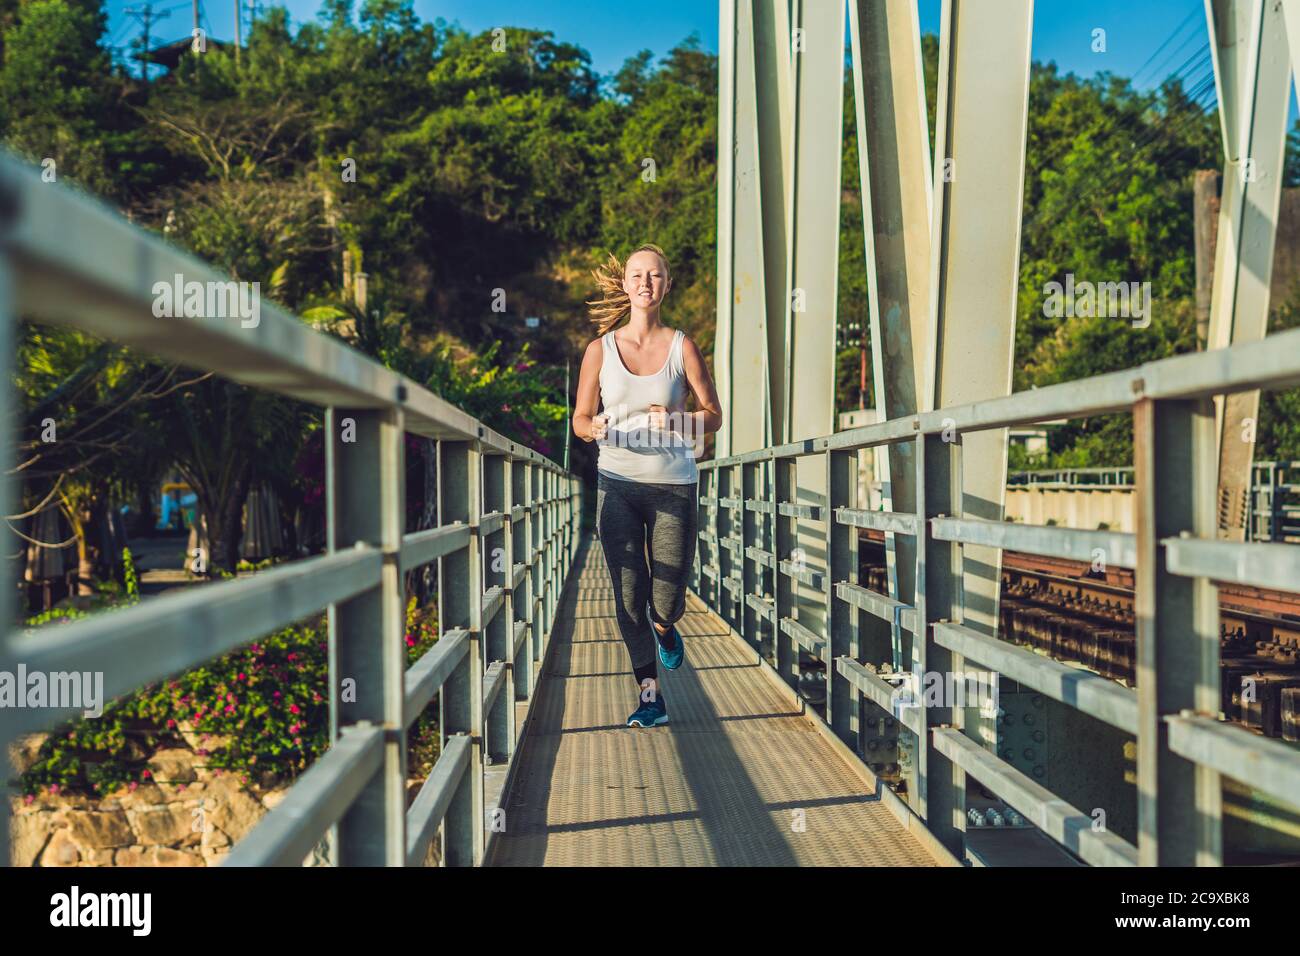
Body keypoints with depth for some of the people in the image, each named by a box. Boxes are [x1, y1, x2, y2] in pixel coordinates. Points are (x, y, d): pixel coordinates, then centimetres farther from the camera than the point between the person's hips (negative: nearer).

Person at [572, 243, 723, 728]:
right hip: (617, 484, 1)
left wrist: (679, 422, -18)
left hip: (674, 484, -1)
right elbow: (579, 419, 8)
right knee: (628, 594, -1)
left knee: (667, 601, 2)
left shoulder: (682, 347, 1)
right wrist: (596, 428, -16)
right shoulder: (601, 349, 3)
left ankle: (664, 627, 40)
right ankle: (649, 693, 14)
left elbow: (713, 414, 3)